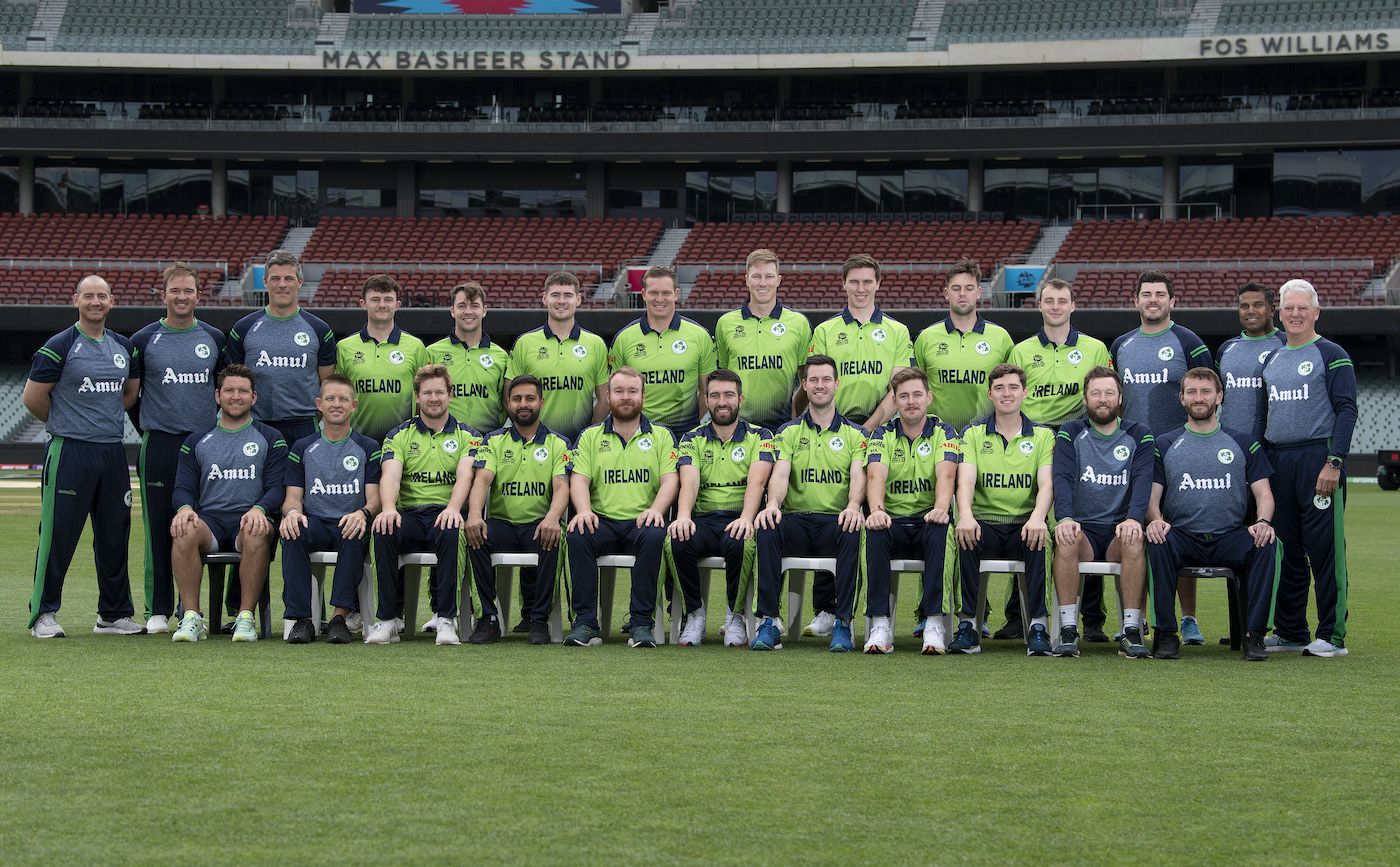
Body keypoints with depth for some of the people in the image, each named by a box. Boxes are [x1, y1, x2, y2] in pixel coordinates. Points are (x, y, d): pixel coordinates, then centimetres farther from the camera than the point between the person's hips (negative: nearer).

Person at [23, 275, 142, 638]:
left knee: (115, 535, 9)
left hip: (112, 452, 6)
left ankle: (114, 614, 17)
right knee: (58, 535, -4)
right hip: (69, 454, -6)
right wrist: (65, 424, 8)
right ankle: (43, 615, 2)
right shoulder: (60, 346, -6)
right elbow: (33, 397, -3)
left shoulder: (124, 347, 12)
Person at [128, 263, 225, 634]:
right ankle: (158, 610, 4)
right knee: (160, 529, -1)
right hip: (159, 446, -1)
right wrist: (149, 426, 7)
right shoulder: (144, 340, 4)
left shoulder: (214, 338, 9)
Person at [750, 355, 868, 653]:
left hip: (836, 522, -1)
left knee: (854, 533, -37)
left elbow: (858, 475, -2)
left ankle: (841, 621, -27)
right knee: (766, 529, -33)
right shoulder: (788, 432, 15)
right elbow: (780, 474, -1)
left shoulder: (854, 434, 14)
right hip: (796, 519, 1)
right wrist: (773, 504, -24)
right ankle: (768, 622, -29)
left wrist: (853, 506, -26)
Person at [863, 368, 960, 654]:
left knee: (940, 531, -36)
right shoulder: (883, 435, 8)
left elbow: (946, 474, -13)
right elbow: (875, 476, -11)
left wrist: (940, 508, -35)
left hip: (928, 521, -1)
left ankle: (934, 622, -32)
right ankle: (880, 623, -31)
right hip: (893, 521, 1)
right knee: (874, 532, -34)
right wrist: (877, 510, -33)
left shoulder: (943, 433, 6)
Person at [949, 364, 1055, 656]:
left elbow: (1046, 483, -4)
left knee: (1039, 536, -36)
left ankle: (1038, 626, -30)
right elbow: (965, 481, -5)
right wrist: (966, 516, -28)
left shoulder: (1042, 435, 11)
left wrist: (1037, 517, -27)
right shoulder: (973, 434, 11)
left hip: (1024, 525, 0)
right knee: (965, 534, -35)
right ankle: (967, 626, -28)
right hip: (985, 523, 0)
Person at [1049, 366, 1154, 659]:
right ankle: (1068, 630, -33)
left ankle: (1131, 631, -33)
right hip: (1082, 528, 0)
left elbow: (1143, 481, -7)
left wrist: (1134, 519, -28)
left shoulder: (1138, 436, 10)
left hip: (1120, 530, 0)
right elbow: (1062, 479, -7)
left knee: (1135, 540, -35)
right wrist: (1064, 517, -28)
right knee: (1067, 540, -34)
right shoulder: (1070, 434, 9)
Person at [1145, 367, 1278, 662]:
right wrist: (1155, 520, -17)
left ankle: (1254, 634, -23)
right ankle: (1165, 634, -25)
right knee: (1158, 543, -35)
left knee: (1267, 544, -31)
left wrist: (1263, 522, -14)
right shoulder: (1165, 445, 14)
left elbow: (1263, 493, 9)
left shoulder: (1243, 443, 15)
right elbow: (1152, 496, 7)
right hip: (1182, 537, 0)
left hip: (1230, 538, 1)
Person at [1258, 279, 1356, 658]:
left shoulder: (1331, 356, -2)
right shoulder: (1271, 360, 18)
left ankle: (1332, 636, -3)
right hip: (1277, 462, 6)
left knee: (1325, 549, -6)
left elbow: (1346, 411, -8)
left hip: (1317, 459, -6)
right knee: (1286, 551, 9)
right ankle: (1290, 631, 17)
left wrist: (1334, 462, -17)